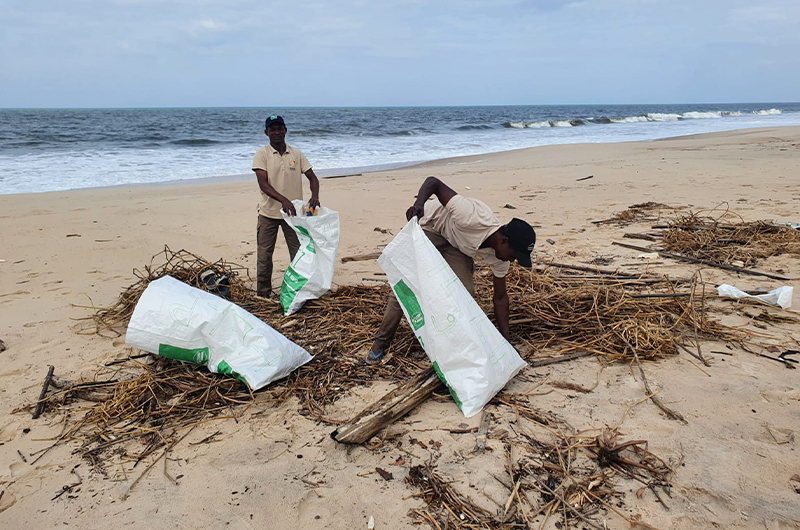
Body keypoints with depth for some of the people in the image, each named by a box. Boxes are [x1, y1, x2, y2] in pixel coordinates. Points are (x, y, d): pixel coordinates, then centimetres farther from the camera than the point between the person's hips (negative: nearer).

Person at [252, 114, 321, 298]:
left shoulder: (297, 154, 3)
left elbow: (312, 178, 3)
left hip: (293, 213, 2)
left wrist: (315, 196, -20)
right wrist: (283, 200, -32)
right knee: (264, 256, 5)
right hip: (268, 214, -2)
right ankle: (263, 295, 17)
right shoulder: (262, 154, -6)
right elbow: (263, 184, -16)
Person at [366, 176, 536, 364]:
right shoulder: (472, 219, -41)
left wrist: (505, 338, -10)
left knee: (466, 292, -14)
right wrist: (419, 205, -58)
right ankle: (381, 342, 6)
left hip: (456, 244, 5)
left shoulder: (498, 258, -19)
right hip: (428, 226, -5)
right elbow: (434, 182, -38)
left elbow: (500, 297, -7)